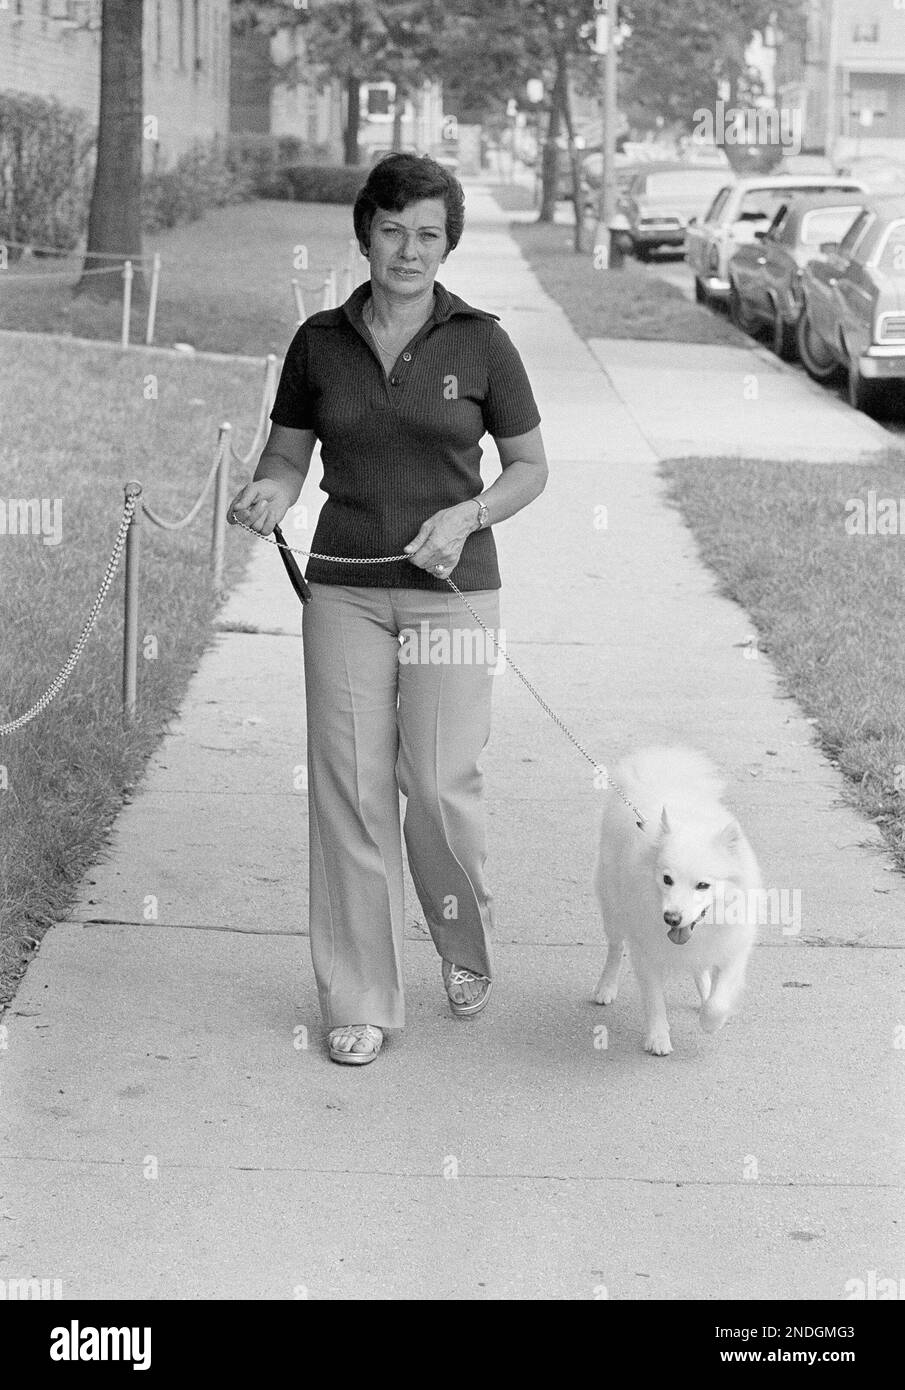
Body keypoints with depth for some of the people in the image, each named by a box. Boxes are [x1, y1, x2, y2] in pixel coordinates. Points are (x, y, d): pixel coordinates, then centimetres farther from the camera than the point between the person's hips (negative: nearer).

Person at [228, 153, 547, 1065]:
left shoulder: (480, 344, -3)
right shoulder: (320, 342, 2)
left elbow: (530, 467, 5)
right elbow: (288, 454, 11)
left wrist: (468, 514, -13)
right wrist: (268, 491, -12)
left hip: (452, 588, -2)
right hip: (346, 588, 2)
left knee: (439, 783, -6)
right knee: (349, 788, -1)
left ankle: (464, 937, 26)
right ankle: (358, 1001, 10)